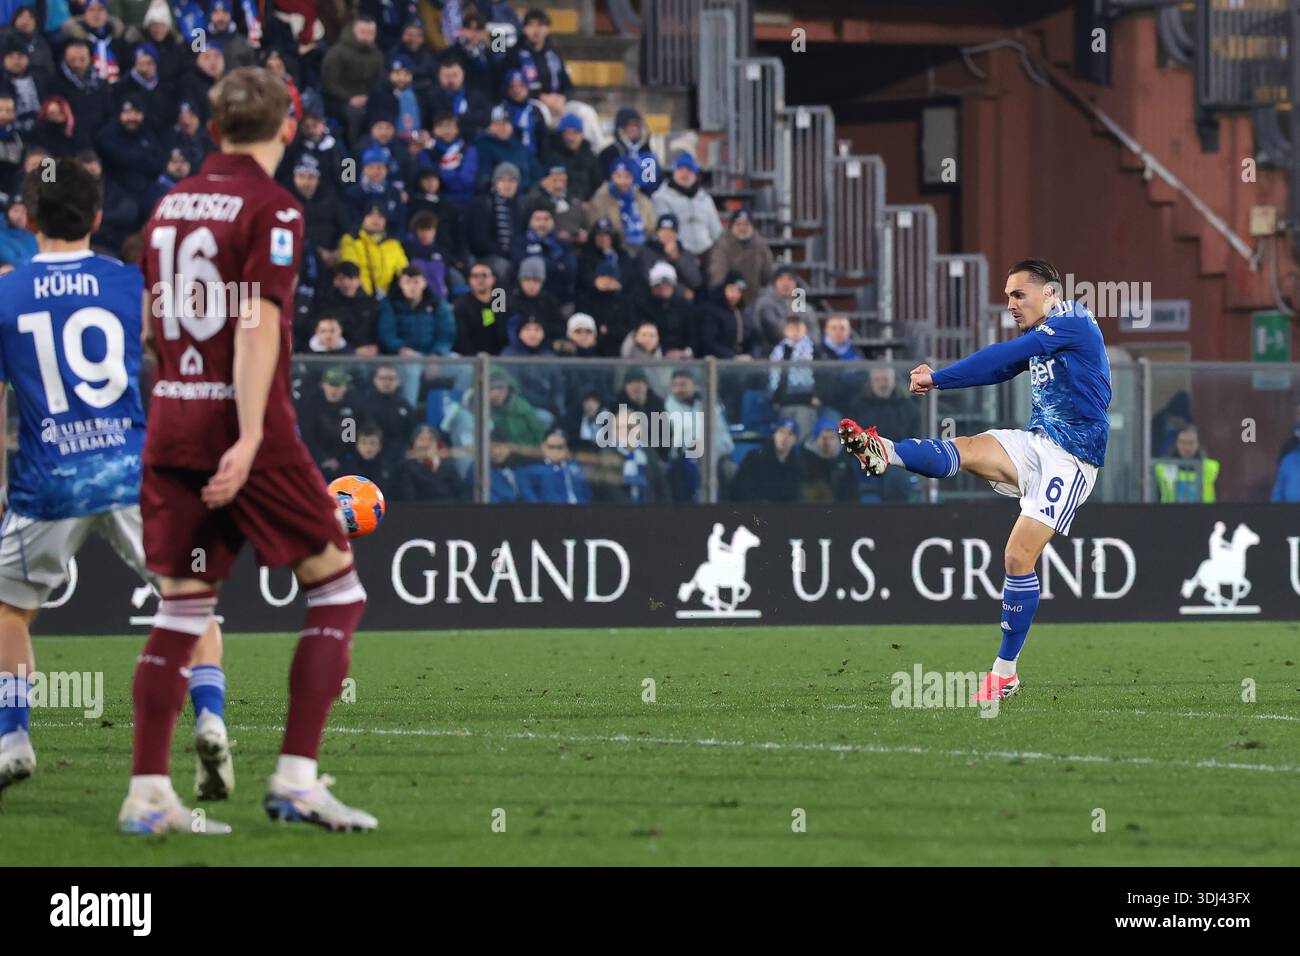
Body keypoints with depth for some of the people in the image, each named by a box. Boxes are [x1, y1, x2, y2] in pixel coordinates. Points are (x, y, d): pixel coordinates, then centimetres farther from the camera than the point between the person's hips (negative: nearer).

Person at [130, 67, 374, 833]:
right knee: (337, 591, 4)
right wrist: (249, 439, -22)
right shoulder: (272, 209, -8)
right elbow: (257, 325, -17)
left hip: (171, 425, 6)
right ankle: (297, 778, -4)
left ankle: (147, 792, 0)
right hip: (245, 429, -6)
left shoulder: (171, 204, 13)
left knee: (182, 611, 8)